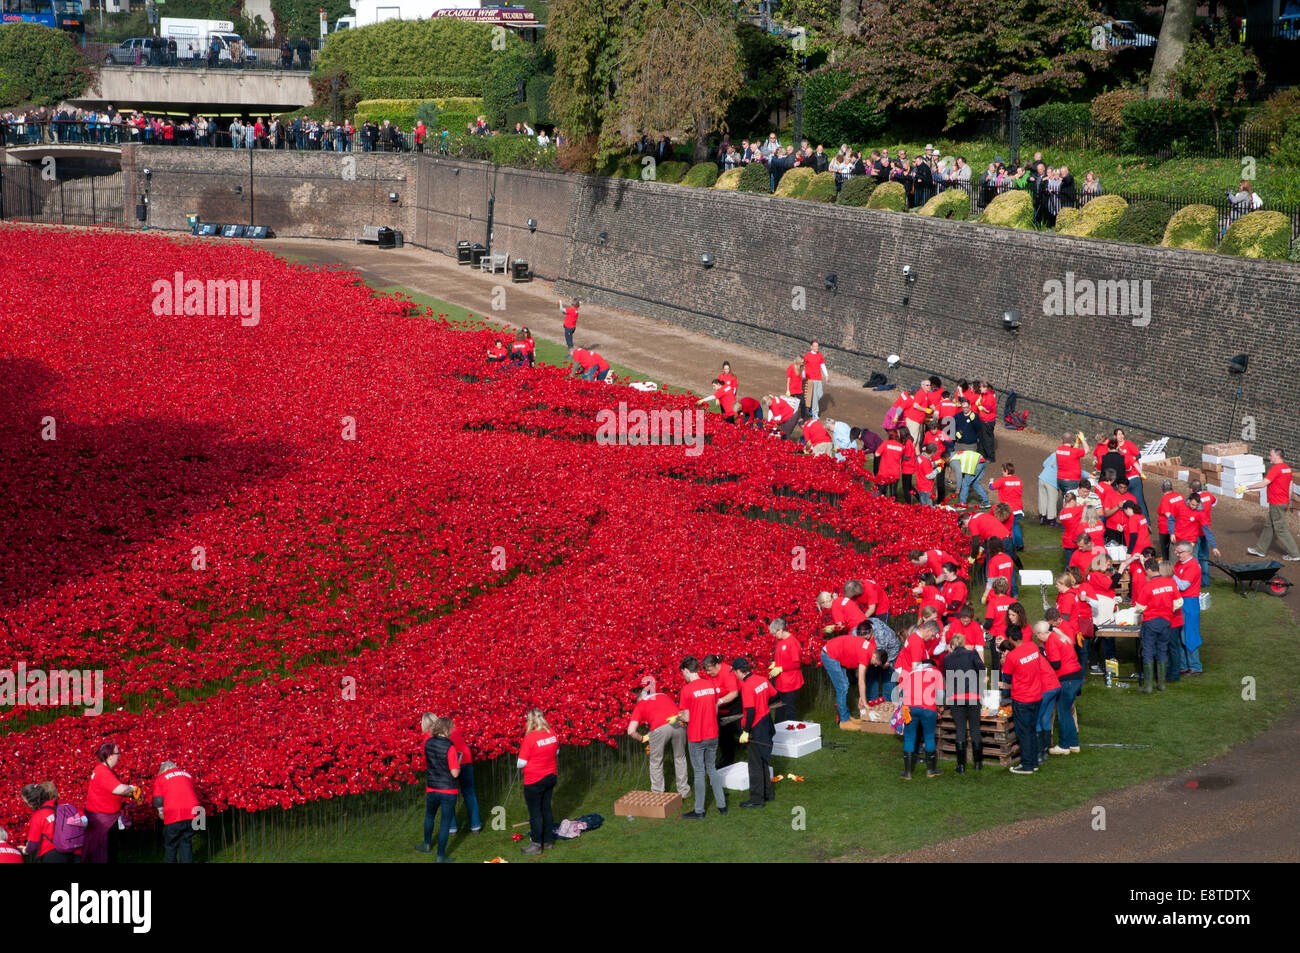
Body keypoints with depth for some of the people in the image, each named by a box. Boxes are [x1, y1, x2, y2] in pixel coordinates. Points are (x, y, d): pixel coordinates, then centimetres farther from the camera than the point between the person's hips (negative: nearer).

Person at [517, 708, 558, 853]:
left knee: (535, 813, 5)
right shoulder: (552, 734, -3)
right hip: (550, 778, 6)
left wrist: (518, 762, 4)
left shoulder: (529, 738, -22)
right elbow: (556, 752, 15)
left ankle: (536, 845, 13)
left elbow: (521, 763, -17)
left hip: (534, 781, -6)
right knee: (546, 809, 18)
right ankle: (548, 841, 27)